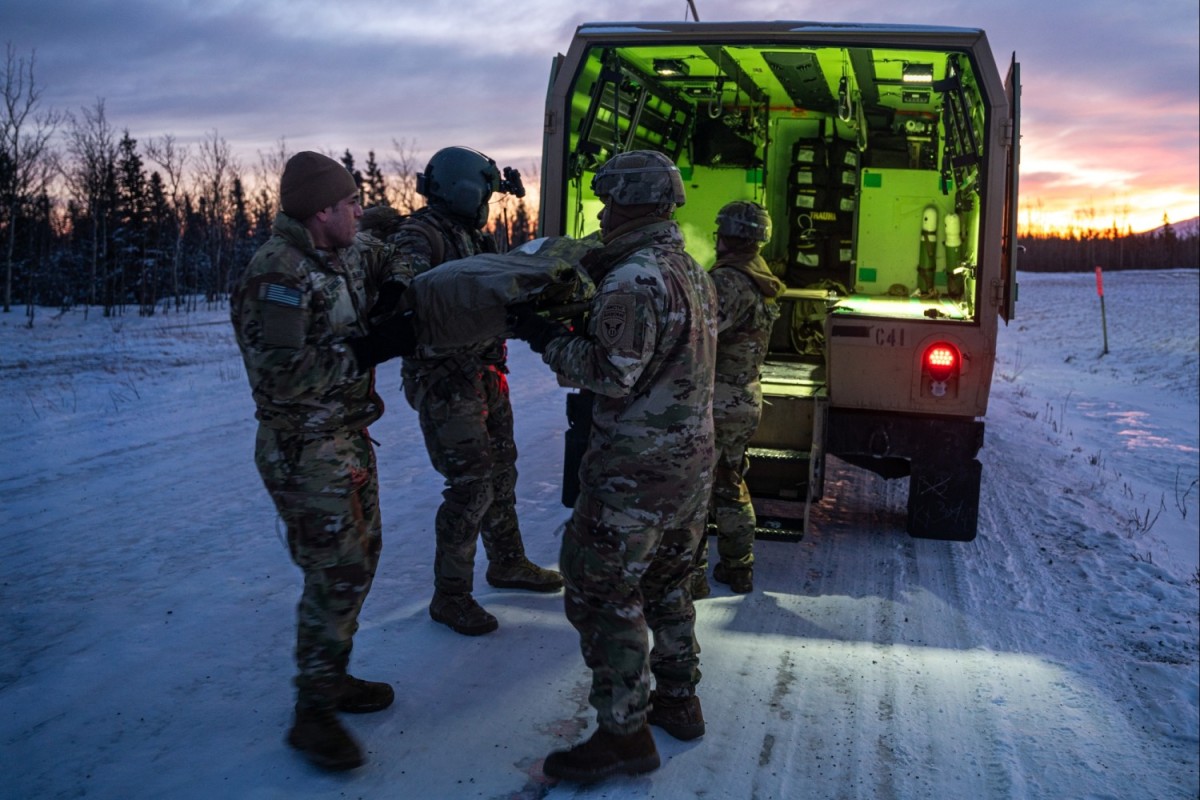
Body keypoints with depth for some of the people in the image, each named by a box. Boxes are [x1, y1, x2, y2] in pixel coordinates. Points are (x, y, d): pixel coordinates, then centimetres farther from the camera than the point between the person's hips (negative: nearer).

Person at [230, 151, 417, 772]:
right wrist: (371, 349, -26)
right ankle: (313, 714, 8)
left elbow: (386, 256, 27)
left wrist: (395, 285, 3)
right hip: (305, 452, -10)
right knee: (337, 574, -6)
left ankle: (333, 678, 34)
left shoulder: (341, 254, 5)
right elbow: (280, 375, -29)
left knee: (360, 557, 18)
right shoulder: (277, 274, -22)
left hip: (349, 437, 10)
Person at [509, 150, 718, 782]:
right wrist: (572, 326, 11)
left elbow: (611, 375, -21)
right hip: (691, 463, 10)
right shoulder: (692, 272, 11)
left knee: (603, 595, 1)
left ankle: (624, 735, 8)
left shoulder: (633, 280, -20)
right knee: (664, 583, 22)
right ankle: (678, 701, 33)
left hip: (635, 472, -9)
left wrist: (547, 338, -10)